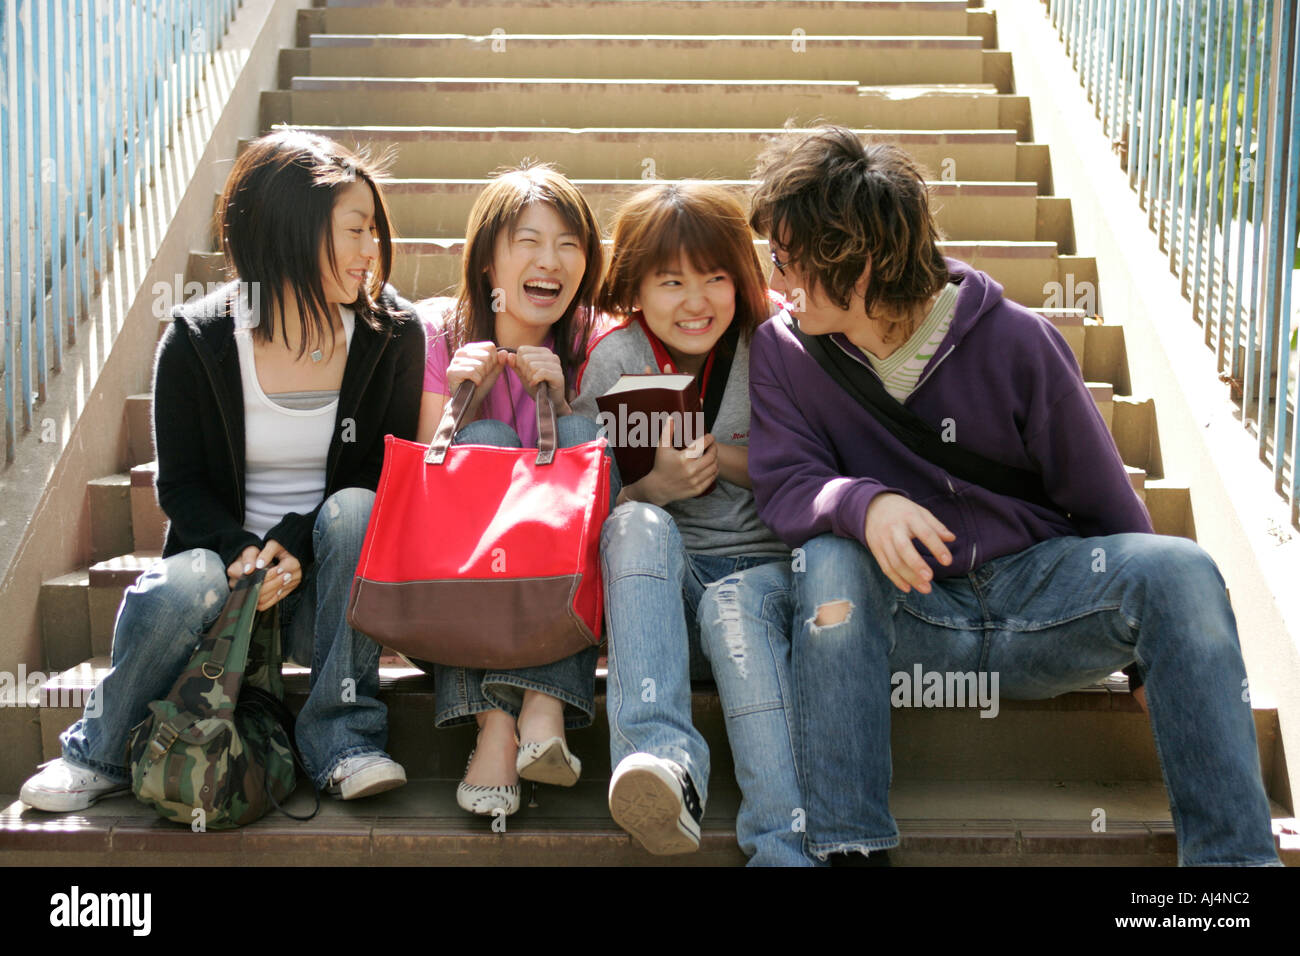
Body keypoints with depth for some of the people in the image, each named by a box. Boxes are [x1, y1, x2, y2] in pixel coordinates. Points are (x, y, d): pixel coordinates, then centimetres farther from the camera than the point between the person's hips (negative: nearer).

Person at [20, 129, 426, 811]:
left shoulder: (393, 334, -4)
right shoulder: (196, 339, -6)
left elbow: (387, 467, -4)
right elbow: (181, 481, -3)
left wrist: (297, 542, -20)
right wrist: (242, 549, -23)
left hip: (335, 580, 1)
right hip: (229, 554, -1)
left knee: (355, 509, -31)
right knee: (186, 584, -34)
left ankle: (342, 734, -21)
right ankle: (101, 754, -6)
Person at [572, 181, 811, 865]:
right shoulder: (614, 360, 2)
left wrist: (719, 455, -11)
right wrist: (653, 485, -17)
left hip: (765, 567, -1)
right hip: (661, 578, 1)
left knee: (734, 605, -34)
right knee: (638, 524, -31)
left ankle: (789, 847, -42)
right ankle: (663, 758, -47)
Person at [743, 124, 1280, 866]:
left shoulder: (1014, 342, -6)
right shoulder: (784, 352, -1)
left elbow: (1099, 495, 1)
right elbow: (785, 485, -9)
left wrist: (1156, 636, 6)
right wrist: (867, 504, -32)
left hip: (1037, 588, 0)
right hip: (903, 613, 0)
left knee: (1180, 569, -25)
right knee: (827, 560, -31)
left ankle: (1233, 852, -23)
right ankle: (847, 847, -31)